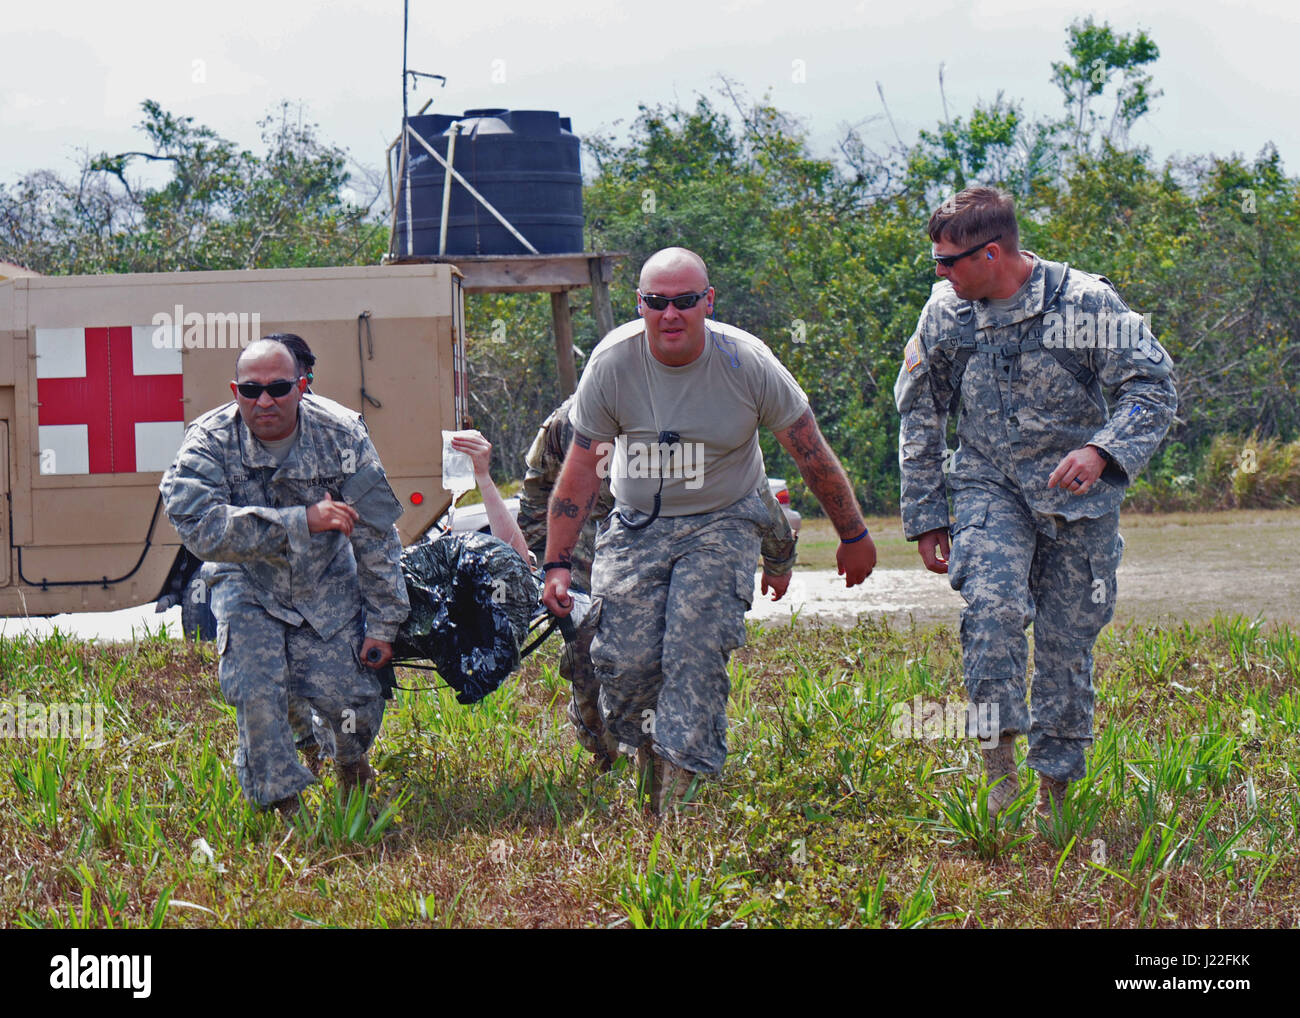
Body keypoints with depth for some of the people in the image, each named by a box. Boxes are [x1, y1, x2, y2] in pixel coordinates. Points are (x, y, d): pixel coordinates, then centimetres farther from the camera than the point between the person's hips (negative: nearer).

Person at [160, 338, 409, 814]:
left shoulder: (341, 436, -14)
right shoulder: (209, 443, -20)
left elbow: (377, 534, -5)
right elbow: (201, 526, -37)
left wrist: (383, 624, -4)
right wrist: (303, 521, -40)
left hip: (326, 588, 1)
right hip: (249, 588, -1)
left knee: (348, 700, -6)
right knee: (256, 693, -21)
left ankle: (349, 757, 32)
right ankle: (281, 803, 2)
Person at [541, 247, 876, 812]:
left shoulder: (747, 363, -14)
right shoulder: (611, 362, -11)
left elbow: (811, 452, -2)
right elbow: (581, 467, -3)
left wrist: (853, 536, 6)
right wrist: (557, 563, -6)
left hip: (720, 526, -2)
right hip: (635, 526, 2)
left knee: (695, 653, -20)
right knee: (624, 659, -11)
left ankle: (683, 792, -15)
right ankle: (643, 750, 18)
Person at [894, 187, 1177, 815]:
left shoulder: (1084, 302, -11)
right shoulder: (944, 312, 0)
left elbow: (1154, 387, -9)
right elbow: (919, 415, 12)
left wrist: (1102, 450, -27)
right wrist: (924, 518, 10)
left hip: (1077, 491, -1)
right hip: (989, 485, 1)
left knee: (1067, 636, 2)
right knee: (992, 604, -24)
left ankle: (1055, 786, 17)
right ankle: (998, 762, -18)